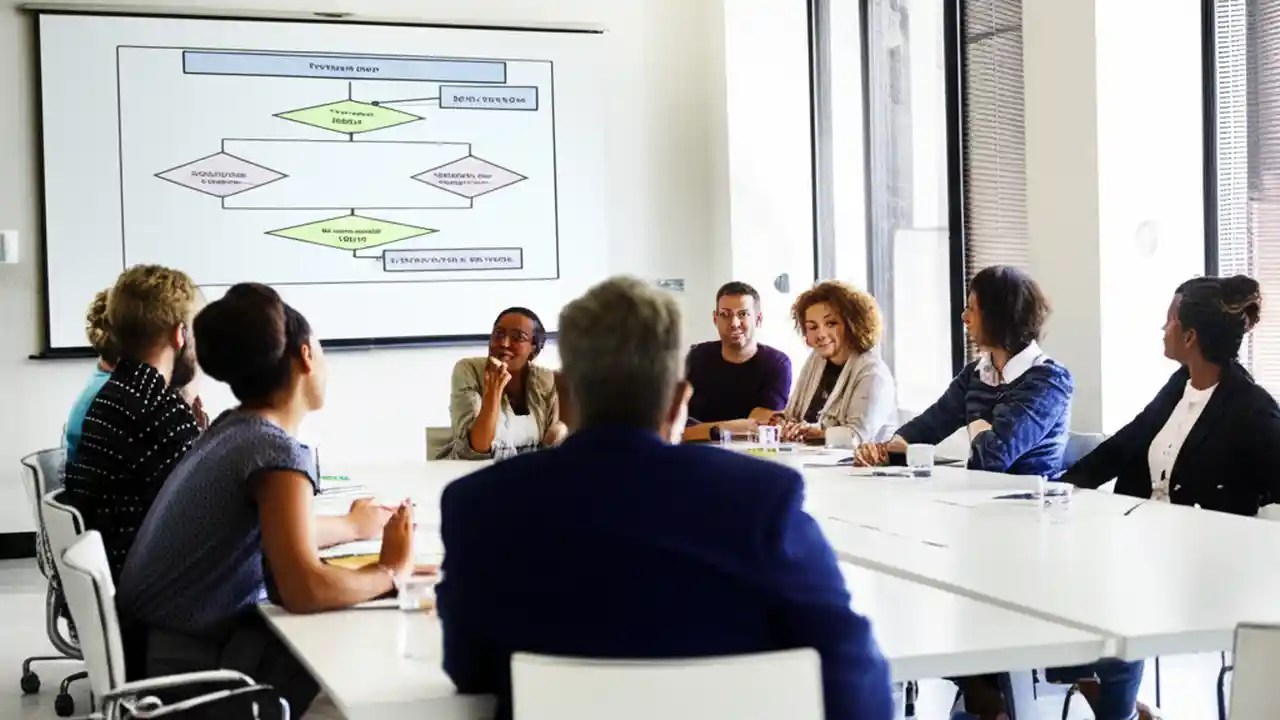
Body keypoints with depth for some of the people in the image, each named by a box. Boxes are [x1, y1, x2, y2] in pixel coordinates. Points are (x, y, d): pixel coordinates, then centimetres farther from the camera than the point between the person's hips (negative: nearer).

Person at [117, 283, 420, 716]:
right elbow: (304, 590, -29)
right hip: (188, 666, -9)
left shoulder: (234, 430, 8)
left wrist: (353, 527, 39)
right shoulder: (278, 451, -20)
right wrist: (391, 570, -13)